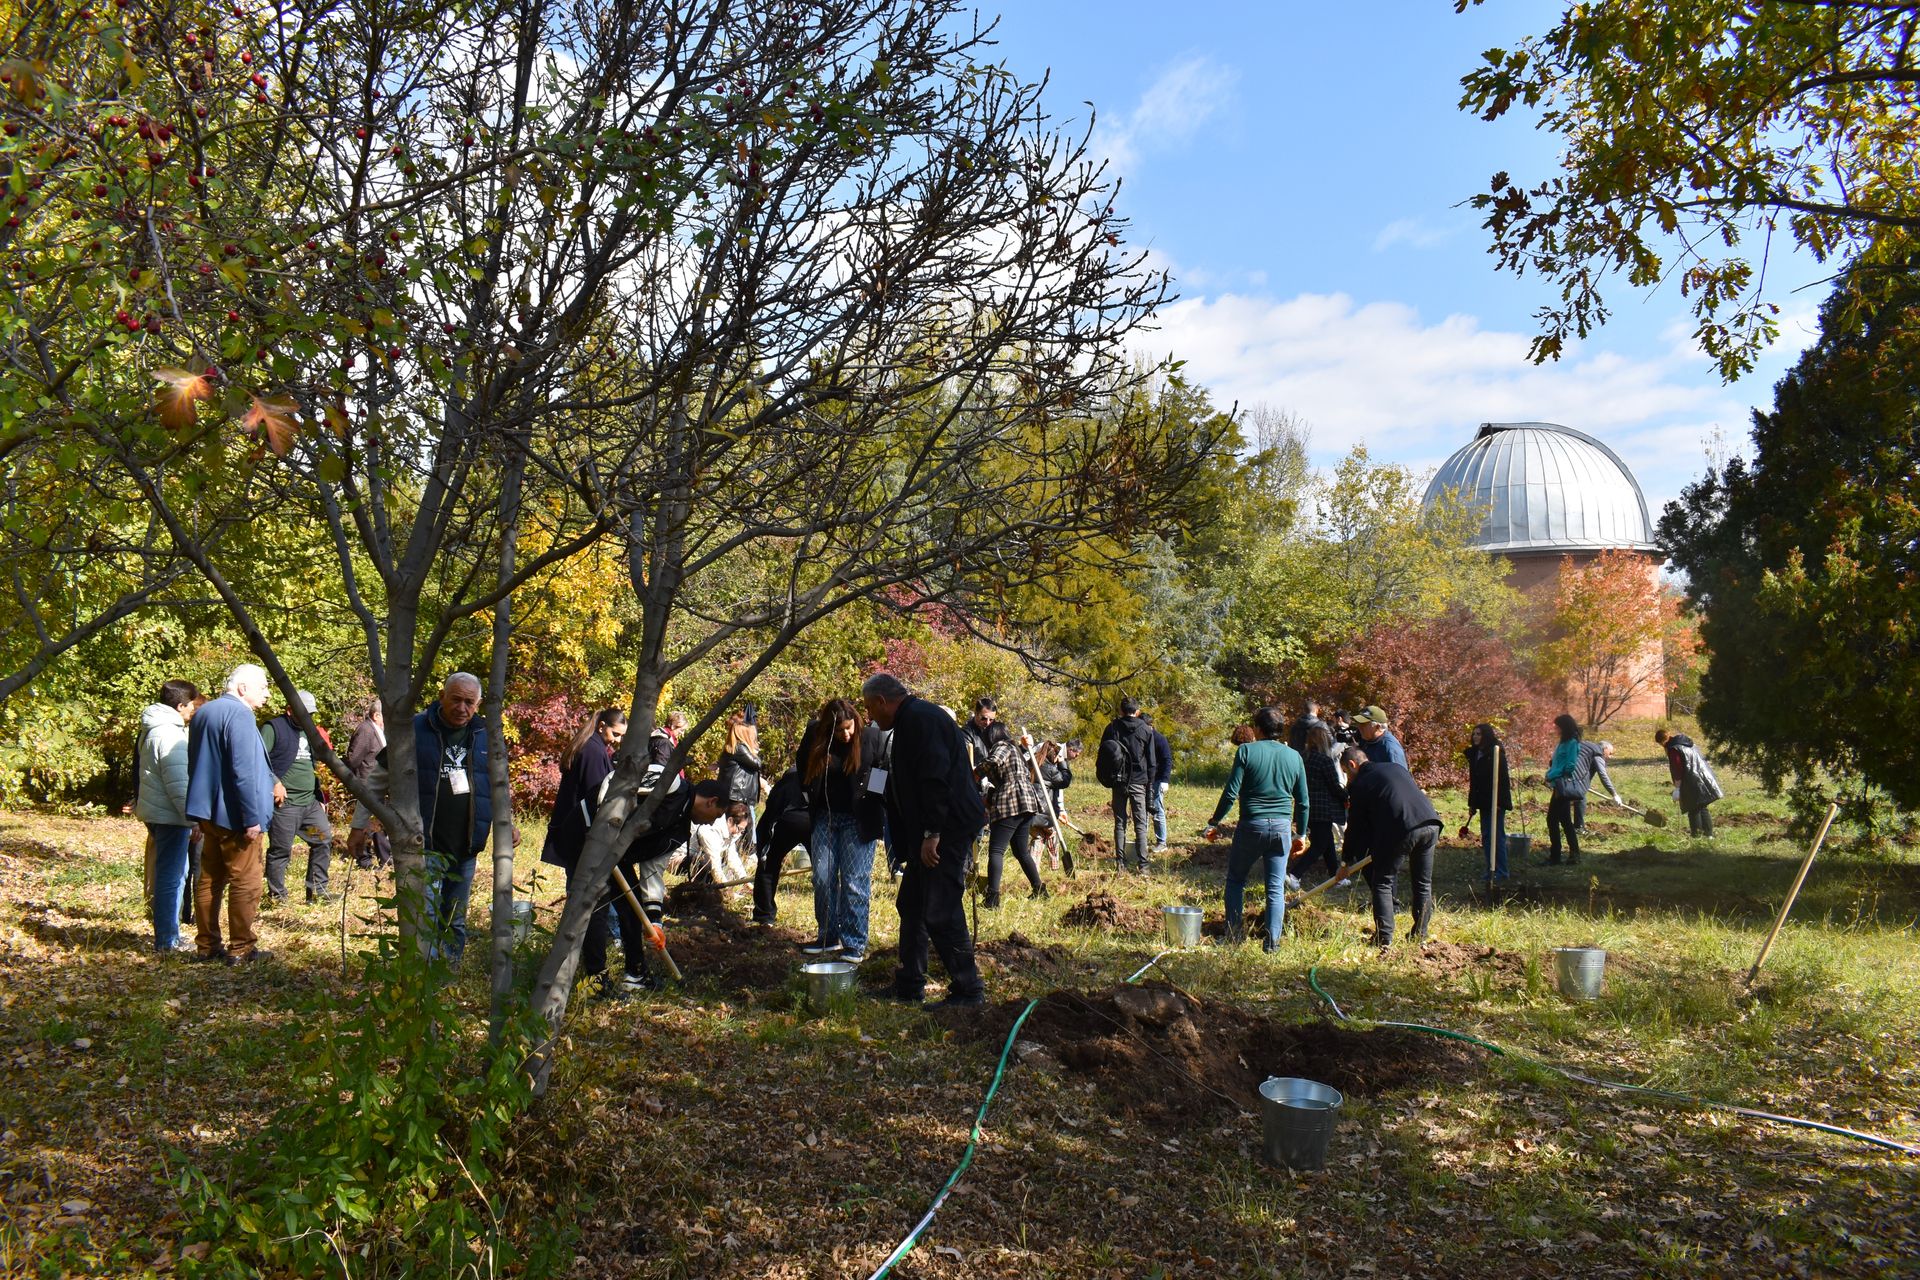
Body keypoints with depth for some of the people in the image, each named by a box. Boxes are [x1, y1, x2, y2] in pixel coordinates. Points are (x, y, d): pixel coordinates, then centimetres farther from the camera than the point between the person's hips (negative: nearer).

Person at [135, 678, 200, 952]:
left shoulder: (152, 730, 15)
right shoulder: (170, 735, -18)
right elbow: (179, 785, -22)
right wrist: (194, 819, -19)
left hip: (156, 812, 11)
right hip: (169, 816, -11)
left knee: (174, 874, 18)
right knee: (171, 876, -5)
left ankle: (168, 935, 25)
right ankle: (167, 940, 1)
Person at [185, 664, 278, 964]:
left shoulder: (202, 713, 15)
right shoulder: (239, 714, -15)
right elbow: (243, 770, -20)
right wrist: (252, 817, -19)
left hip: (207, 812, 9)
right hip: (234, 815, -9)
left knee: (209, 880, 13)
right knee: (246, 882, -2)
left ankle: (207, 945, 19)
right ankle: (241, 948, 1)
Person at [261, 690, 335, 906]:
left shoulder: (307, 730, 20)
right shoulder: (273, 728, -5)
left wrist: (320, 797, 24)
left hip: (310, 802, 8)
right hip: (284, 802, -8)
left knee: (324, 840, 4)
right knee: (281, 850, -2)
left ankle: (317, 890, 12)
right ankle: (276, 896, 10)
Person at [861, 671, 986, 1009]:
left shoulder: (919, 718, -15)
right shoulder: (912, 718, 19)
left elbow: (935, 778, -23)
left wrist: (932, 833, -24)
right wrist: (922, 835, 21)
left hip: (949, 827, -11)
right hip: (932, 831, 11)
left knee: (940, 911, -9)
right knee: (911, 903, 16)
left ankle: (969, 990, -1)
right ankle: (909, 986, 25)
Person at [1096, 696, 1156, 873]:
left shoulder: (1112, 727, 3)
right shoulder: (1146, 730, 0)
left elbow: (1102, 756, 5)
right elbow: (1151, 760, 3)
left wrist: (1105, 778, 12)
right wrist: (1150, 782, 10)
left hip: (1118, 781, 1)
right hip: (1138, 782, -1)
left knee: (1120, 823, 8)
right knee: (1140, 825, 1)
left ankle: (1121, 863, 6)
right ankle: (1142, 864, -5)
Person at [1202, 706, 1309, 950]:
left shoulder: (1247, 751, -7)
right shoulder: (1294, 756, 4)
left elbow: (1230, 793, -10)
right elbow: (1303, 801, 8)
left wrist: (1214, 823, -1)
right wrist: (1301, 834, 20)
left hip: (1251, 825, -3)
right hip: (1282, 827, 3)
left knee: (1236, 879, 15)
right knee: (1276, 887, 8)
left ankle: (1234, 932, 14)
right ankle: (1272, 940, 5)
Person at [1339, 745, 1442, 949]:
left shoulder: (1359, 784, 11)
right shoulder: (1396, 768, 28)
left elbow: (1355, 825, 15)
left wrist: (1348, 861, 26)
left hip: (1399, 830, -6)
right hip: (1430, 823, 6)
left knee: (1382, 883, 7)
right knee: (1423, 883, 19)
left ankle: (1384, 939, 3)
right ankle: (1420, 934, 26)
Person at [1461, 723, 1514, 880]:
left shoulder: (1496, 753, -12)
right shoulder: (1474, 754, 11)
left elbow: (1503, 778, -16)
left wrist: (1500, 801, -21)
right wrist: (1472, 803, 15)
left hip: (1495, 802, -8)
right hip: (1483, 802, 8)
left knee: (1496, 836, -5)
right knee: (1486, 836, 10)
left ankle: (1500, 872, 0)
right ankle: (1491, 871, 16)